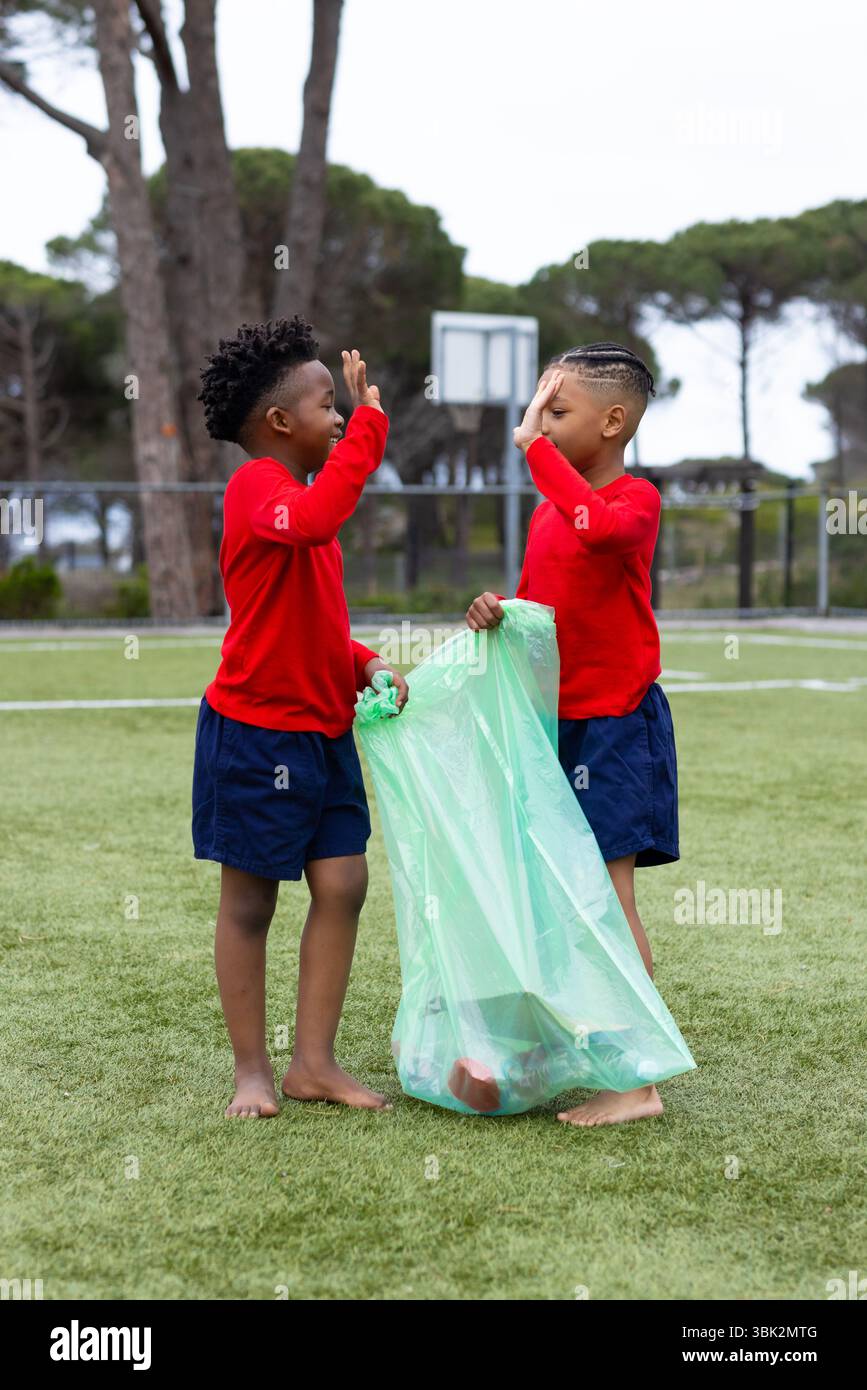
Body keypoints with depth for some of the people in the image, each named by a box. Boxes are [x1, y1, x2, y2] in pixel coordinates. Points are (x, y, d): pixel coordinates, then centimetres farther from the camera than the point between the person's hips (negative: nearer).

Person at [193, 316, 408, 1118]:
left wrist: (366, 665, 3)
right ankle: (252, 1070, 15)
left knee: (343, 886, 4)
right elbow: (313, 521, -40)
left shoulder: (298, 497, 16)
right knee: (249, 900, 4)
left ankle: (314, 1062, 13)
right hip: (257, 732, -9)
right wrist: (370, 419, -32)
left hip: (324, 732, 9)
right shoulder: (257, 486, -15)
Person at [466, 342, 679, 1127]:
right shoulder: (548, 511, 12)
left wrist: (536, 448, -26)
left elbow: (600, 527, -36)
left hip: (616, 722, -8)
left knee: (607, 895, -8)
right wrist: (496, 614, -2)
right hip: (558, 719, 8)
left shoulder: (635, 499, -12)